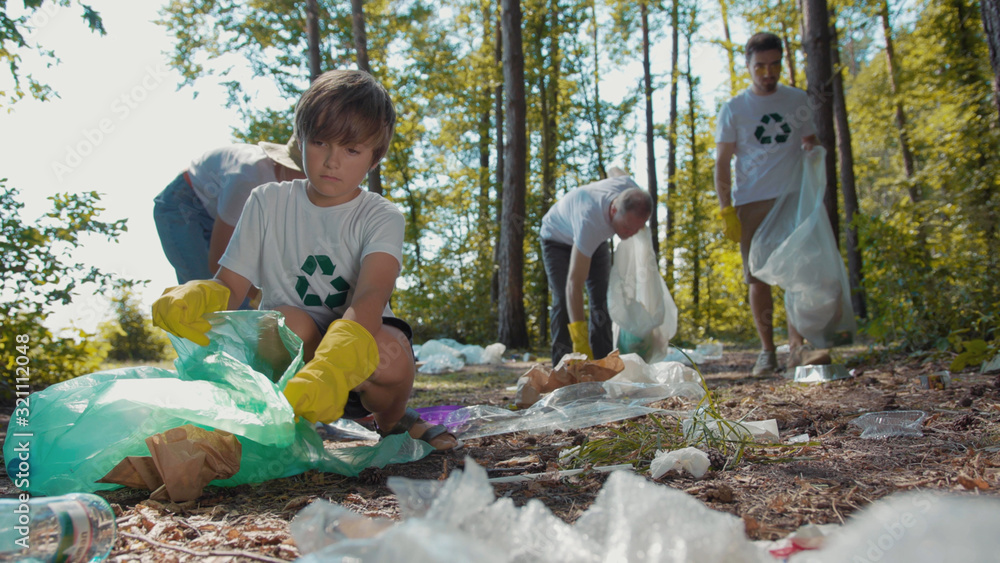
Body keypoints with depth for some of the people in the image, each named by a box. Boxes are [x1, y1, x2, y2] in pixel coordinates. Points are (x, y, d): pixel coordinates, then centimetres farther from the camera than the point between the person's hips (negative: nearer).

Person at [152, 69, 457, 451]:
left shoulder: (382, 218, -8)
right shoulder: (267, 203, 2)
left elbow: (371, 297, -27)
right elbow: (230, 287, -3)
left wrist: (329, 372, -48)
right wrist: (195, 297, -30)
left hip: (356, 353, 0)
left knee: (388, 355, -34)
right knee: (288, 322, -32)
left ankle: (391, 419, 0)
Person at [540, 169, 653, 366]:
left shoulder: (631, 192, -31)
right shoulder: (589, 221, -48)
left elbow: (615, 169, -3)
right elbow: (574, 285, -49)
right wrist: (581, 342, -54)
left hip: (595, 238, 6)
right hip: (558, 238, -5)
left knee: (602, 300, -6)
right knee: (563, 301, -18)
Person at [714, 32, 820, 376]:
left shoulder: (798, 101, 12)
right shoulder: (733, 110, 5)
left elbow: (811, 143, 20)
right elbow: (722, 163, 3)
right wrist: (726, 211, -6)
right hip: (752, 204, -1)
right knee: (758, 279, -1)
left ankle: (797, 347, -1)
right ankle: (767, 351, 6)